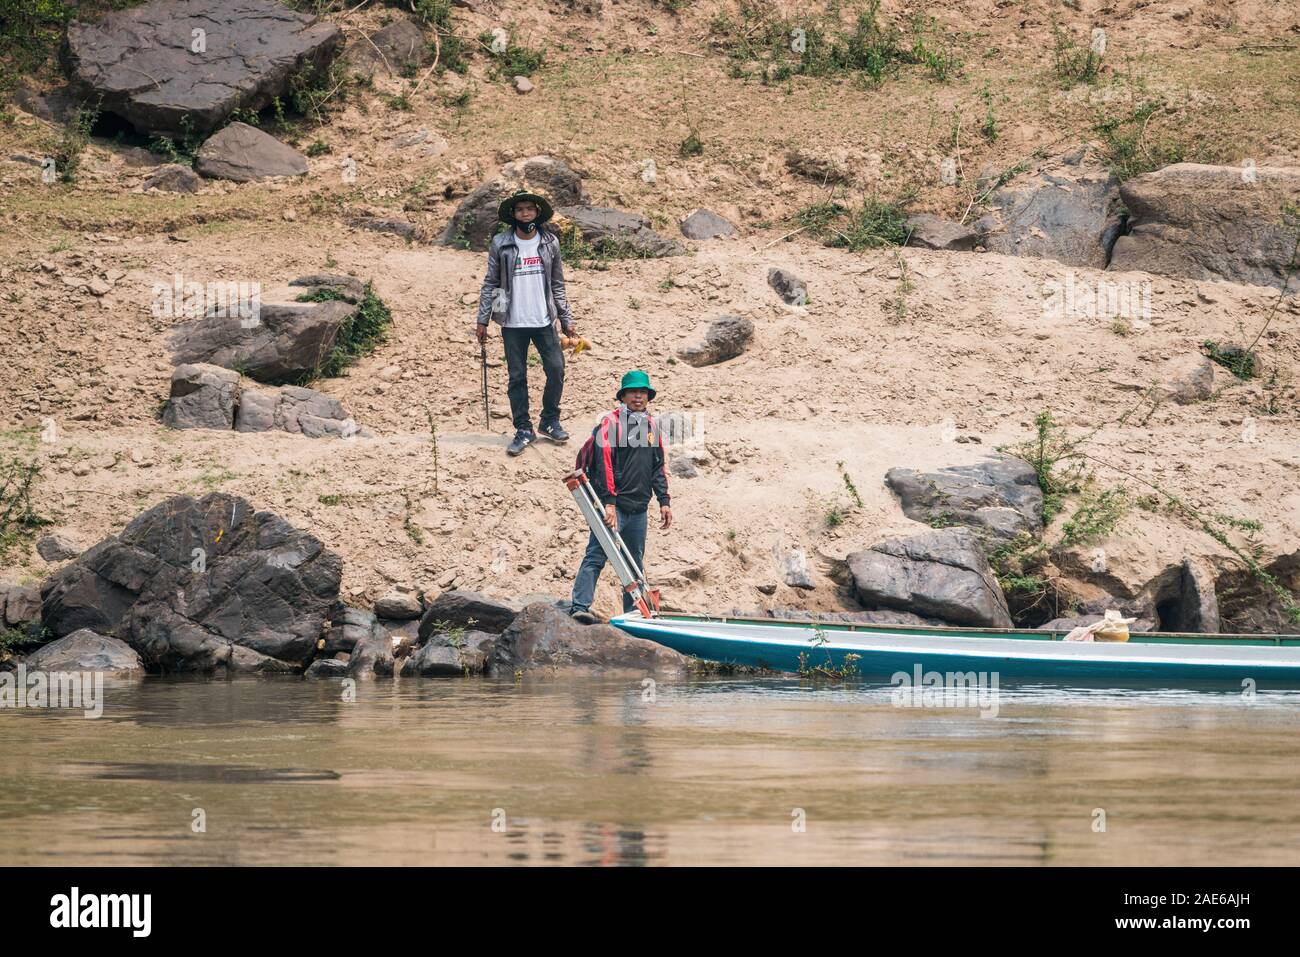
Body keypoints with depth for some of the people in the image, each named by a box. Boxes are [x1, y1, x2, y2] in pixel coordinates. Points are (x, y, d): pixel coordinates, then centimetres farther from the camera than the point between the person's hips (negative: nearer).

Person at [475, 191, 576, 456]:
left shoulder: (550, 243, 4)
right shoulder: (500, 244, -2)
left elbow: (557, 284, 10)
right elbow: (490, 283, 2)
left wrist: (566, 319, 7)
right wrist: (482, 320, -1)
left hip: (544, 321, 1)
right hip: (513, 323, -1)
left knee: (556, 369, -4)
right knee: (517, 377, 3)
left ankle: (550, 421, 16)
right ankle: (523, 430, 12)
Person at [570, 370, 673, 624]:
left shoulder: (651, 426, 16)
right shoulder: (610, 423, -7)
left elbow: (658, 467, 21)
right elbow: (604, 465, -15)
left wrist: (664, 501, 13)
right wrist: (609, 503, -21)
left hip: (638, 508, 7)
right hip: (613, 507, -7)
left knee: (635, 562, 12)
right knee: (596, 556, -14)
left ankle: (633, 612, 20)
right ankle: (580, 606, -19)